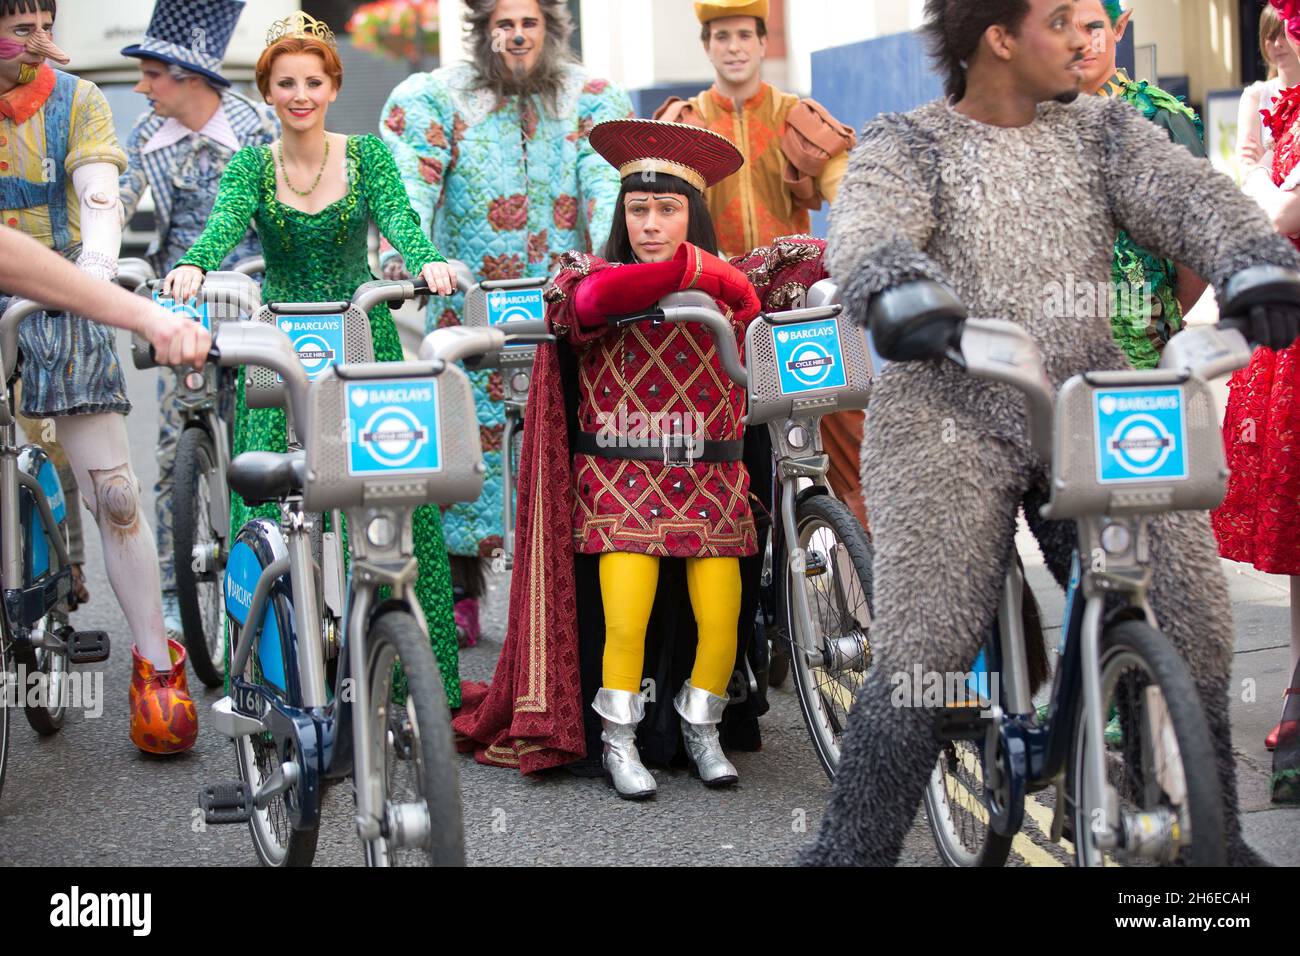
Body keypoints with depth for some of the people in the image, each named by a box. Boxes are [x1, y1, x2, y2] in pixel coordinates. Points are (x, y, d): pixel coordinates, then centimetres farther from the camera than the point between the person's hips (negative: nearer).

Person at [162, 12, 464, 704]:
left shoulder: (367, 155, 4)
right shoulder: (251, 166, 5)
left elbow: (397, 218, -12)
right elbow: (224, 224, -14)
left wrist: (427, 261, -35)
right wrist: (192, 266, -37)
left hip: (364, 338, 0)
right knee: (271, 506, -7)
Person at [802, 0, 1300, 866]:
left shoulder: (1103, 130, 13)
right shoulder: (908, 144, 3)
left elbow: (1189, 197, -4)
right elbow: (866, 234, -18)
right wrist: (895, 286, -43)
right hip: (952, 421, -3)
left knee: (1194, 617, -9)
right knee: (923, 650, -15)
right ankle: (851, 846, 0)